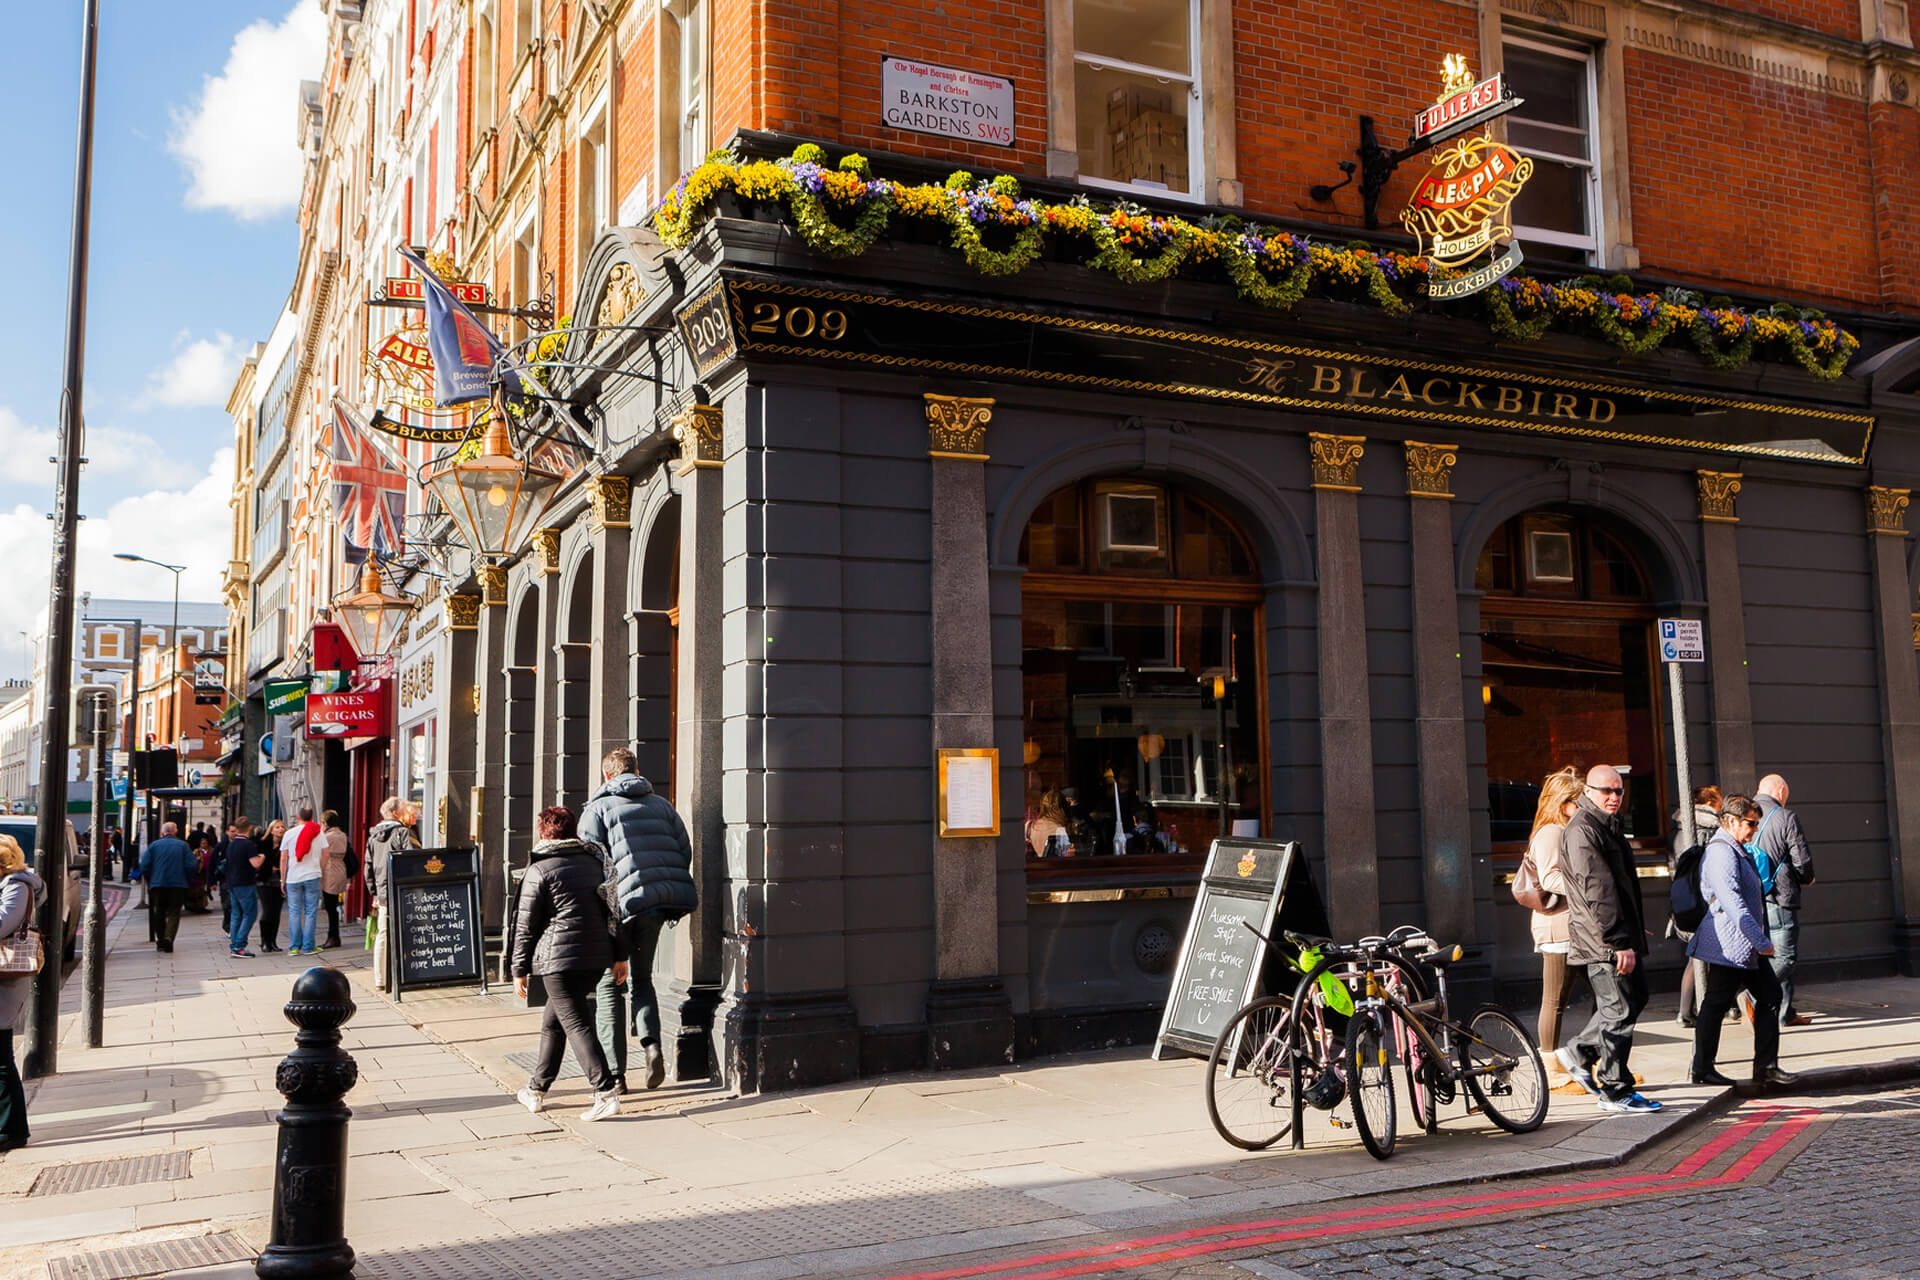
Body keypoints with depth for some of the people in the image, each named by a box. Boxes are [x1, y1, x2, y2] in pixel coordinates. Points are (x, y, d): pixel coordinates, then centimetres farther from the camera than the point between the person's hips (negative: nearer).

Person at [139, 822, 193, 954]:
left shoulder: (154, 845, 4)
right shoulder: (183, 845, 2)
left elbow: (144, 865, -1)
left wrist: (149, 881, 13)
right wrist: (186, 879, 11)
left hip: (157, 884, 1)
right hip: (178, 884, -1)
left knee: (159, 913, 14)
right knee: (173, 913, 0)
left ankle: (160, 941, 20)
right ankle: (168, 938, -21)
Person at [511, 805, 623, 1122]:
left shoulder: (539, 870, -5)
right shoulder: (594, 861, 13)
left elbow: (525, 925, -4)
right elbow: (612, 910, 13)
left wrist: (520, 969, 4)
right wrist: (619, 956, 17)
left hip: (559, 958, -7)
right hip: (596, 957, 7)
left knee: (575, 1024, -7)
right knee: (552, 1021, 20)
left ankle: (606, 1093, -17)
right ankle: (536, 1089, 29)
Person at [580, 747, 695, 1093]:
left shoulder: (597, 808, 2)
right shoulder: (661, 804, 15)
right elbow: (685, 851, 9)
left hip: (623, 905, -4)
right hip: (665, 900, 4)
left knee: (610, 987, 8)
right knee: (641, 977, 21)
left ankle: (614, 1074, 4)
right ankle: (652, 1044, -3)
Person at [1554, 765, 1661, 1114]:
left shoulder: (1608, 825, 17)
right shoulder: (1583, 830, -16)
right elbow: (1597, 892, -23)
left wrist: (1634, 932, 26)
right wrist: (1620, 942, -24)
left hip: (1621, 938, 10)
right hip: (1603, 942, -10)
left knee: (1635, 998, 17)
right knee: (1620, 1010, -5)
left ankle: (1578, 1052, 27)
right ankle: (1615, 1091, 5)